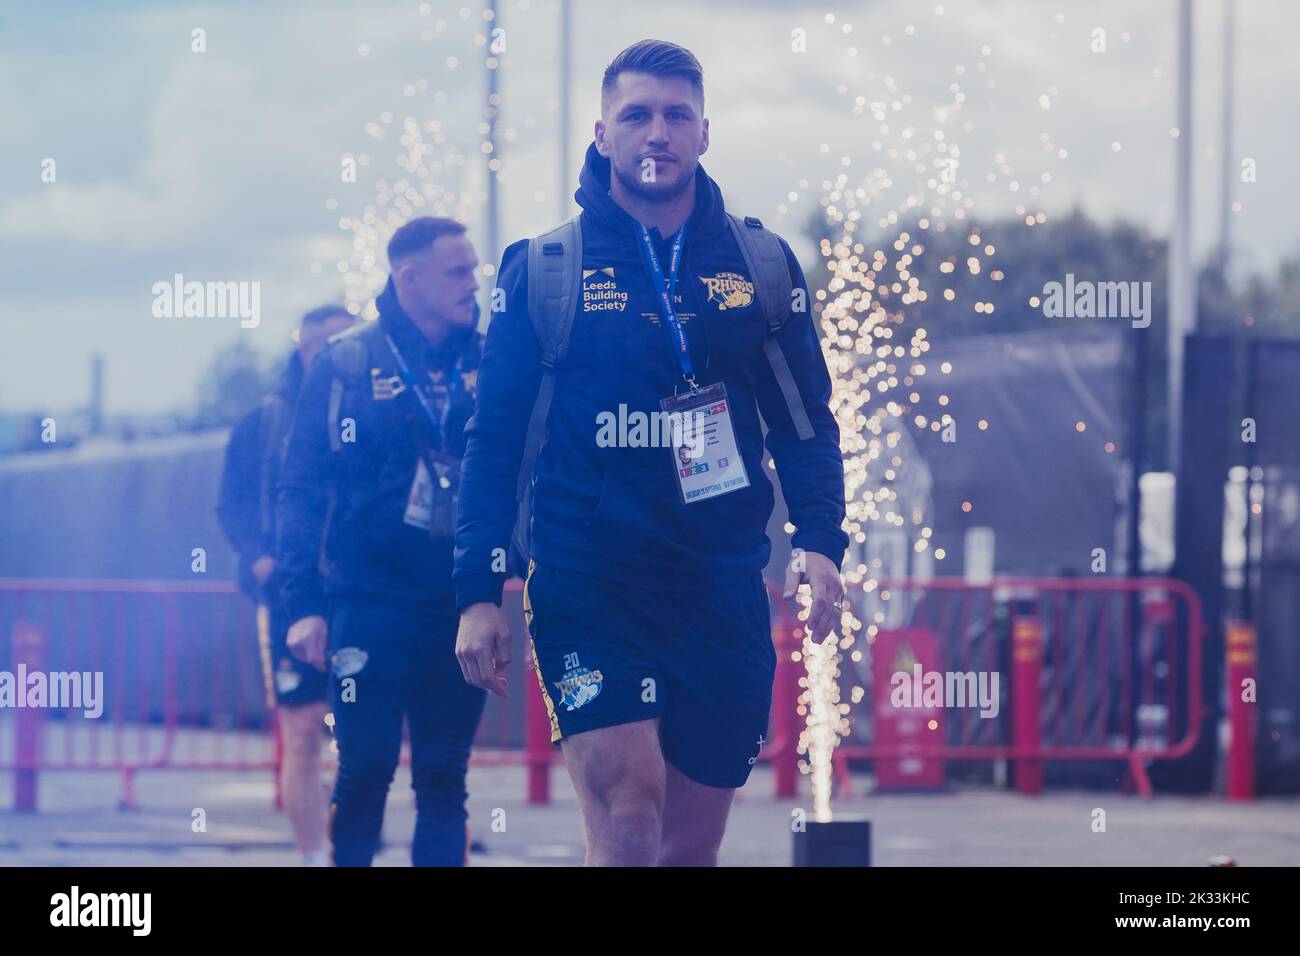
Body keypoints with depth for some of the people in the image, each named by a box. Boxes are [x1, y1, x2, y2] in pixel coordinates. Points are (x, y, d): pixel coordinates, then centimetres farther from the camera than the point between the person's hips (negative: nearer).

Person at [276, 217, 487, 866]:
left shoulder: (488, 363, 7)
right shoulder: (345, 365, 0)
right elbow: (301, 490, -1)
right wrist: (304, 602, -10)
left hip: (458, 608, 2)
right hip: (370, 601, -2)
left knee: (444, 779, 3)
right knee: (365, 770, -1)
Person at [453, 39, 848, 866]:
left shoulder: (762, 265, 9)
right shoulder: (541, 271, 3)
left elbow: (807, 420, 11)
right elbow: (495, 438, 4)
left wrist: (820, 542, -5)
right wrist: (478, 594, -2)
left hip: (723, 592, 3)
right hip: (590, 586, -3)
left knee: (693, 845, 7)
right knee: (628, 821, -19)